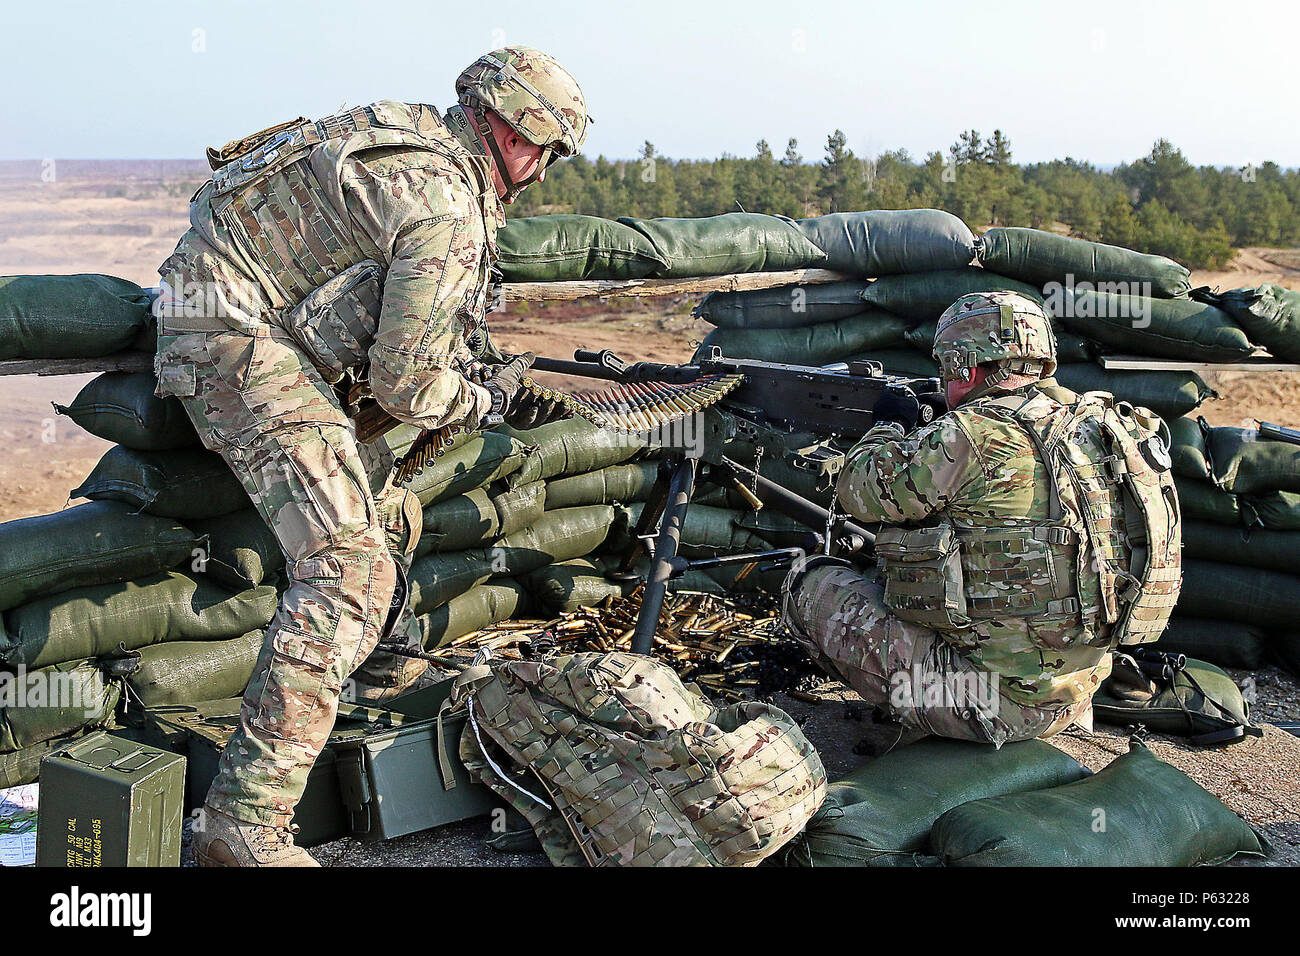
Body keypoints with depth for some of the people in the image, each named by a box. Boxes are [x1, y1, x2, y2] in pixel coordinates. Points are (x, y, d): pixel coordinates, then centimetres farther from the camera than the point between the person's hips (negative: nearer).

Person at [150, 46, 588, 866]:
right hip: (242, 345, -11)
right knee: (350, 568, -18)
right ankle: (244, 824, -18)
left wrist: (484, 365, 24)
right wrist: (492, 401, 4)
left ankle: (393, 680, 46)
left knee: (388, 508, 25)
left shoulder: (413, 133, 12)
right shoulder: (448, 211, -18)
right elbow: (406, 386, -15)